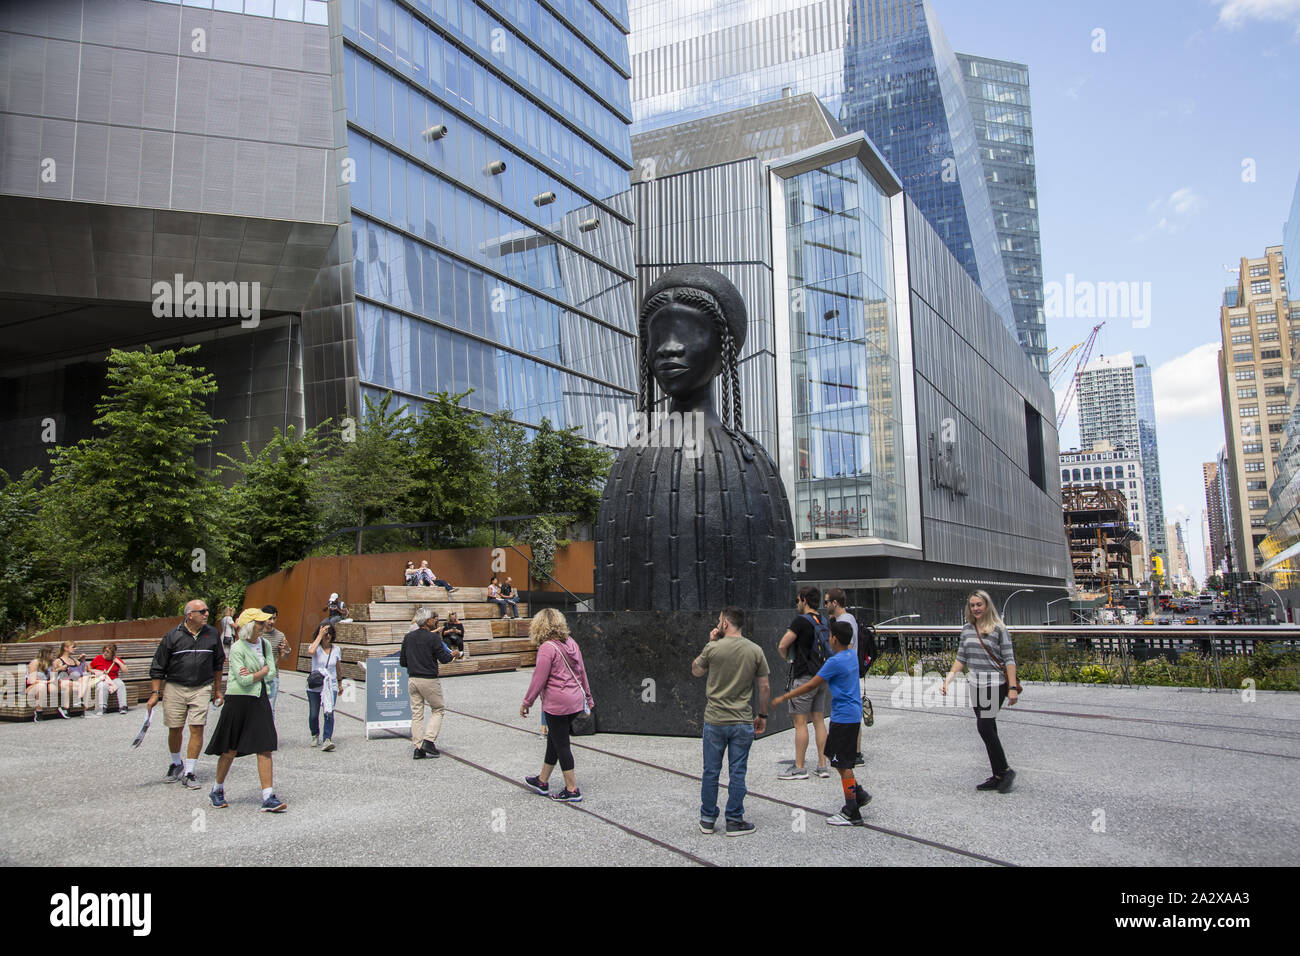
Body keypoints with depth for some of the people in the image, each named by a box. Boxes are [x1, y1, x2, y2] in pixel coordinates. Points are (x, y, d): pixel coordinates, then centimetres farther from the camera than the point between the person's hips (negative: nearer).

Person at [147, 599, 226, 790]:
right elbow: (158, 667, 2)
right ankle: (176, 764, 33)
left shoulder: (212, 634, 3)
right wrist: (155, 693, -2)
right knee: (175, 729, 7)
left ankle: (189, 772, 3)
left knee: (197, 729, -7)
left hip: (202, 688, 1)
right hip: (175, 688, -1)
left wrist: (217, 690, 16)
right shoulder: (173, 636, -5)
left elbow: (217, 664, 14)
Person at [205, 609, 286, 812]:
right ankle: (217, 790, 30)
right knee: (231, 750, 6)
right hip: (239, 700, -5)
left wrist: (253, 674, -11)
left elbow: (272, 673, 3)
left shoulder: (265, 644, 7)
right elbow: (243, 680, -16)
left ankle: (268, 797, -4)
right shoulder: (237, 648, -11)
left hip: (260, 699, 5)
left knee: (265, 748, -4)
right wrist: (262, 671, -5)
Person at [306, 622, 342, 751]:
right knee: (313, 715, 6)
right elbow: (311, 651, -29)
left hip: (331, 687, 1)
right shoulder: (316, 647, -3)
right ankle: (315, 736, 32)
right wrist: (320, 635, -21)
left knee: (329, 713, -15)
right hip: (314, 687, -1)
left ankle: (327, 740, -19)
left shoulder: (336, 650, 6)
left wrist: (340, 684, 26)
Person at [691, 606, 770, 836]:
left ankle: (707, 819, 20)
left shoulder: (713, 648, -9)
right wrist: (762, 715, 13)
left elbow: (696, 671, 10)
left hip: (714, 721, -1)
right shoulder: (756, 651, -2)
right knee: (737, 773, 8)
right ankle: (735, 821, 13)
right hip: (743, 722, 1)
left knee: (711, 772, 10)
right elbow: (765, 687, 2)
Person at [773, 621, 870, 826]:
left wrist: (785, 697, -7)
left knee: (843, 763, -2)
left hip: (844, 717, -9)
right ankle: (859, 794, 23)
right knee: (833, 753, 20)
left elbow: (811, 686, -14)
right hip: (852, 715, 9)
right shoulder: (851, 656, 7)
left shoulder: (835, 661, -19)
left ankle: (852, 815, 4)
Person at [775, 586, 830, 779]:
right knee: (819, 721, 11)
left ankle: (799, 768, -1)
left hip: (804, 677, -8)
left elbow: (783, 645, -16)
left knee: (800, 723, -3)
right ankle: (822, 765, 13)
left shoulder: (801, 620, -13)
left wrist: (787, 658, 5)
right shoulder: (824, 621, 10)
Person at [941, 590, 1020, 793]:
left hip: (995, 684, -6)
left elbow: (1009, 660, -7)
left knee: (984, 726, -14)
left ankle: (1004, 771, 1)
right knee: (988, 730, 9)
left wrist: (1012, 688, -13)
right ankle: (998, 776, 15)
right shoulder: (967, 629, 11)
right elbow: (961, 659, 13)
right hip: (976, 685, 6)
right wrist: (949, 678, 0)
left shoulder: (998, 629, -6)